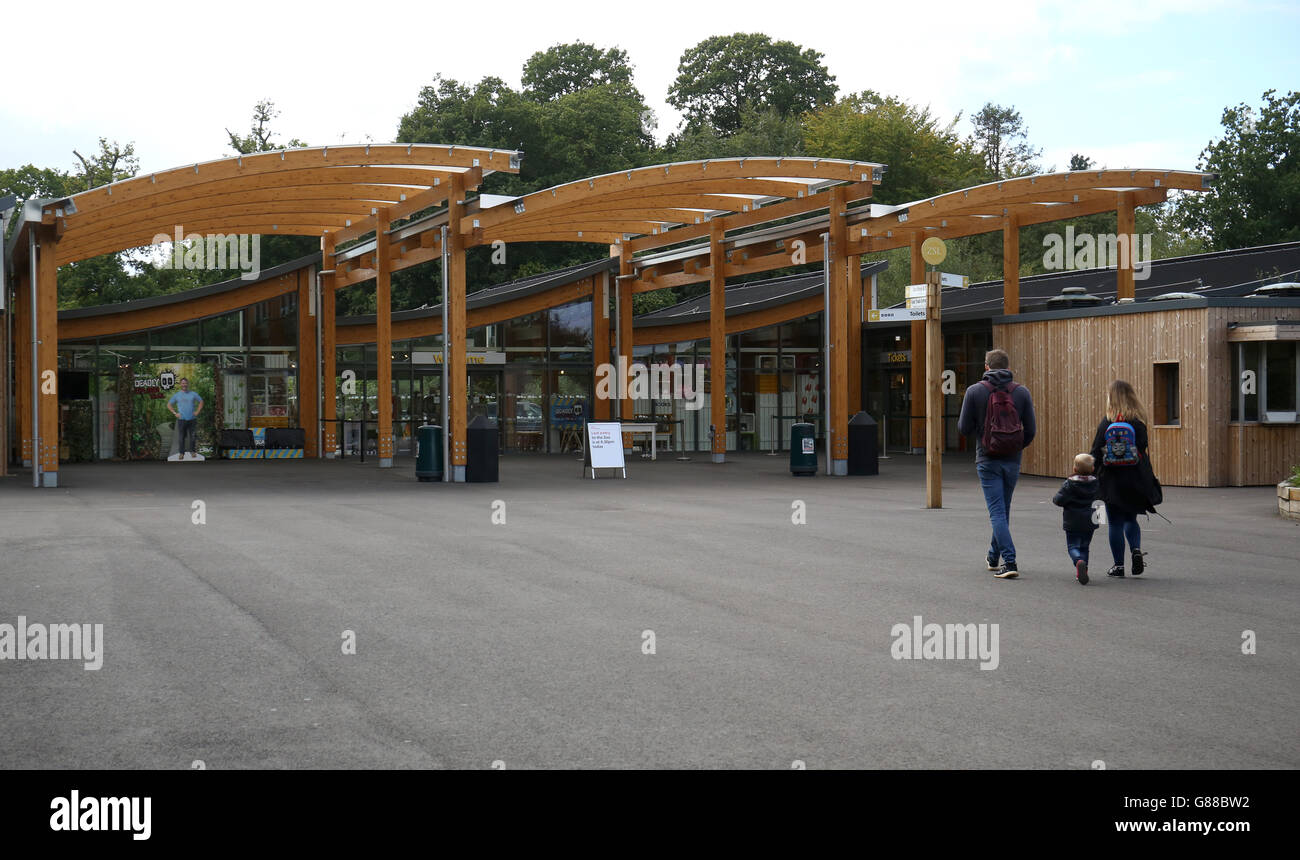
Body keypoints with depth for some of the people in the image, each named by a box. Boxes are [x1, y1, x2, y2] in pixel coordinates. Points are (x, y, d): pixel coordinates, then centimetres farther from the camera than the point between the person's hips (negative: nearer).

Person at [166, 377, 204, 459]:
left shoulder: (193, 394, 7)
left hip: (192, 419, 1)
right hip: (181, 419, -1)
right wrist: (175, 413, 0)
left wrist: (197, 412, 5)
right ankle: (182, 453, 8)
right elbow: (169, 405, 12)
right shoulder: (177, 395, 6)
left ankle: (192, 451, 14)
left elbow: (201, 402, 17)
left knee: (192, 436, 2)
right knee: (182, 437, 1)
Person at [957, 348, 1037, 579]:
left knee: (997, 511, -4)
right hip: (1012, 460, 3)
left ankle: (1009, 562, -16)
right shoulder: (1021, 392, 1)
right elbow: (1031, 430, 0)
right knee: (1003, 509, 18)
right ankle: (994, 556, 33)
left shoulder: (975, 391, -6)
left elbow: (965, 428, -6)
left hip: (988, 460, -3)